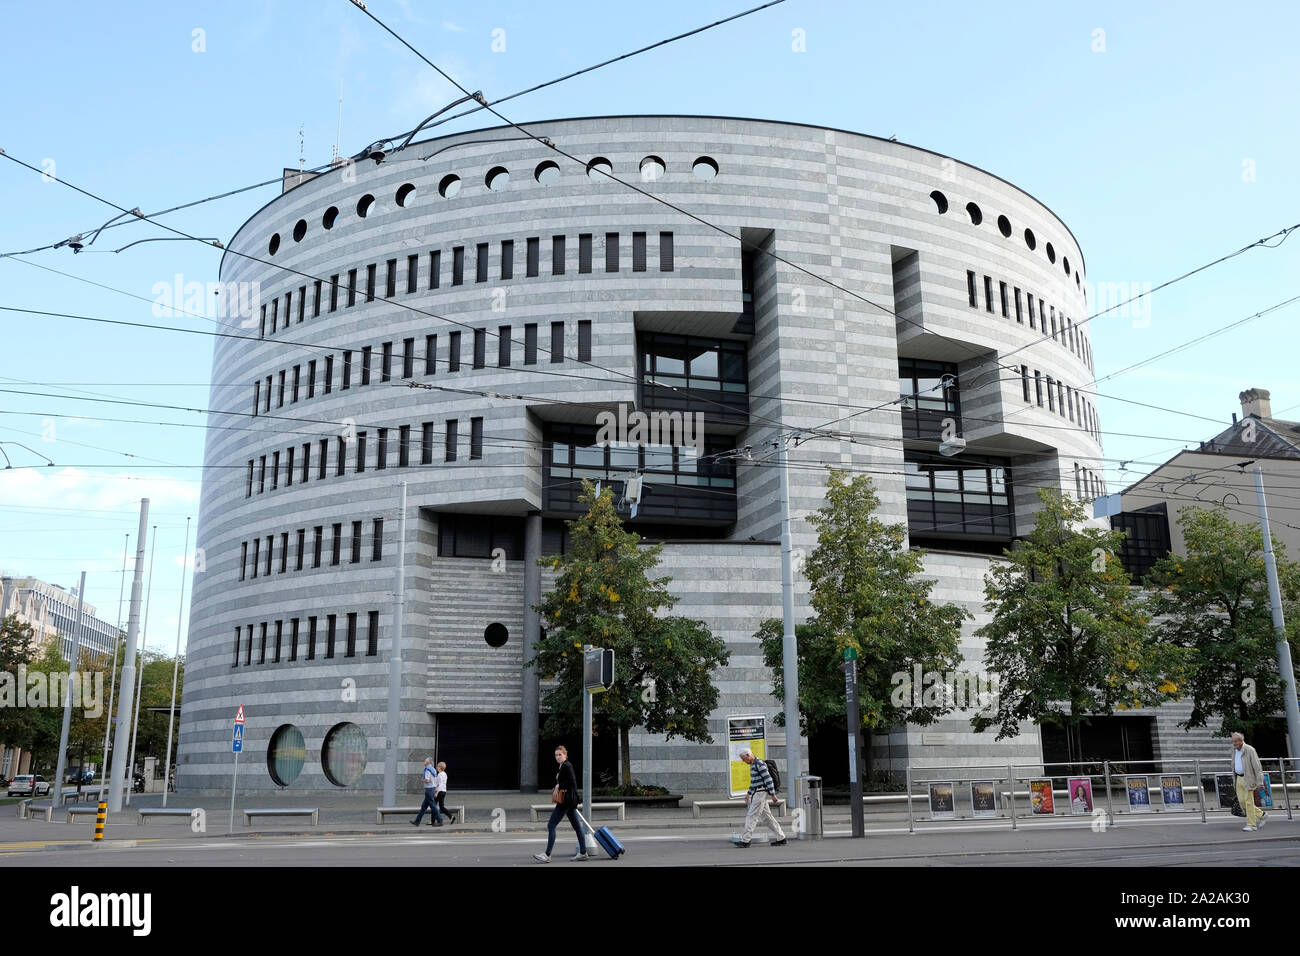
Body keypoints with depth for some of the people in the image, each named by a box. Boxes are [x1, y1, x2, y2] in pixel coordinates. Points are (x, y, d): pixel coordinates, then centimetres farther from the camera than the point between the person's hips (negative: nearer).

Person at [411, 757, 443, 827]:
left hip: (429, 790, -9)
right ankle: (417, 821, 17)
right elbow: (437, 782, 17)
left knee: (433, 806, -6)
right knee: (423, 806, 12)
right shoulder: (433, 770, 15)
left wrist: (423, 780, -5)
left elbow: (427, 780, -24)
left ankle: (440, 821, -6)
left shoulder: (428, 770, -13)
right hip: (433, 789, 9)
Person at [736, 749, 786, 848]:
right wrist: (749, 793, 25)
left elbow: (768, 779, -20)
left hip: (761, 793, -10)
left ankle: (745, 840, -5)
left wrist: (772, 794, -20)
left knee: (751, 816, -7)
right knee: (767, 817, 10)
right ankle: (781, 838, 13)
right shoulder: (753, 765, 15)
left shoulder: (759, 764, -16)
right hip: (757, 793, 10)